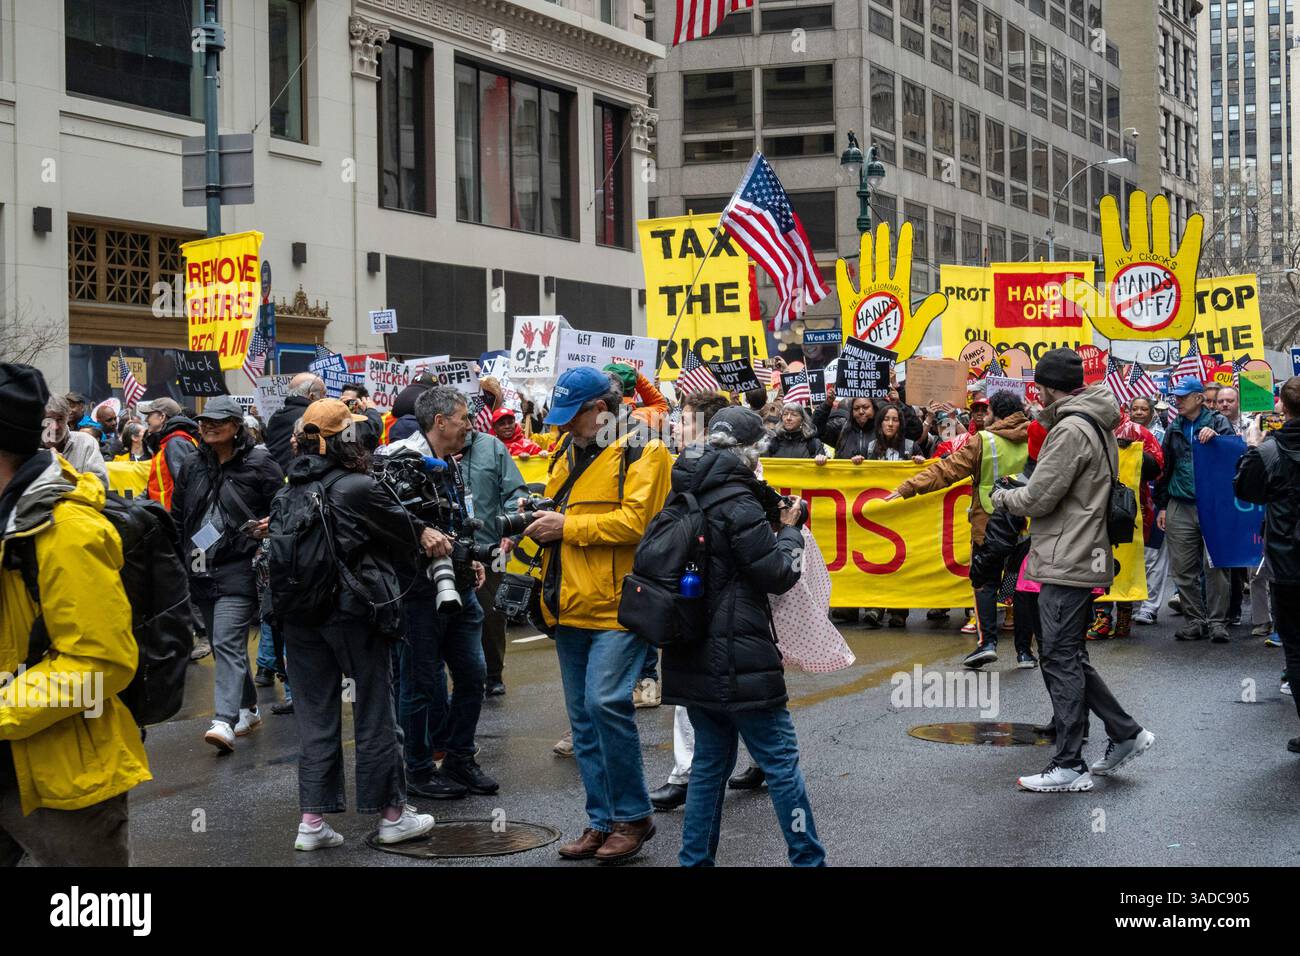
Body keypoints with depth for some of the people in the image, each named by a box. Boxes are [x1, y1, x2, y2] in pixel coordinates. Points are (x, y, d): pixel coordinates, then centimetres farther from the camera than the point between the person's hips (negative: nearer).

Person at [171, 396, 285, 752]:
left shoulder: (259, 464, -4)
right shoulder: (193, 466, 12)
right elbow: (177, 516, 20)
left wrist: (269, 526, -17)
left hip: (239, 569, -7)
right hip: (201, 570, 7)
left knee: (228, 642, -17)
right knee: (221, 644, 14)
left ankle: (225, 721, -24)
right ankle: (248, 708, 30)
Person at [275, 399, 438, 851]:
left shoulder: (286, 495, 3)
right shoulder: (358, 488, -14)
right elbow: (400, 527, -1)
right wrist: (424, 536, 19)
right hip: (353, 611, -5)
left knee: (314, 716, 11)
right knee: (375, 712, 7)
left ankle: (312, 821, 10)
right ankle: (391, 814, 16)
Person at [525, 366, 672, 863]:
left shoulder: (643, 453, -7)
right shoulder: (568, 453, 19)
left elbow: (635, 521, -18)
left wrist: (566, 527, -16)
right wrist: (538, 516, 4)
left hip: (618, 604, -8)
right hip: (572, 607, 9)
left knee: (605, 702, -18)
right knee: (583, 717, 10)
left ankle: (633, 815, -4)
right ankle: (602, 822, 19)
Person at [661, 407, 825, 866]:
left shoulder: (687, 496, 9)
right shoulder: (737, 503, -16)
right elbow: (779, 574, -12)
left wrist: (769, 520, 11)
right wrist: (790, 530, 4)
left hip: (693, 656, 8)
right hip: (736, 658, -8)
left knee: (710, 760, 15)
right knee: (781, 761, 0)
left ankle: (694, 860, 16)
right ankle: (808, 860, 5)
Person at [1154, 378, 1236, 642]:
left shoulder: (1218, 423, 5)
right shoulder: (1174, 429, 17)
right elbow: (1164, 469, 21)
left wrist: (1215, 437, -25)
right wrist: (1161, 506, 16)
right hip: (1180, 508, 4)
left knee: (1216, 566, -6)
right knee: (1183, 569, 3)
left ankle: (1217, 621, 0)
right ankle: (1195, 619, 12)